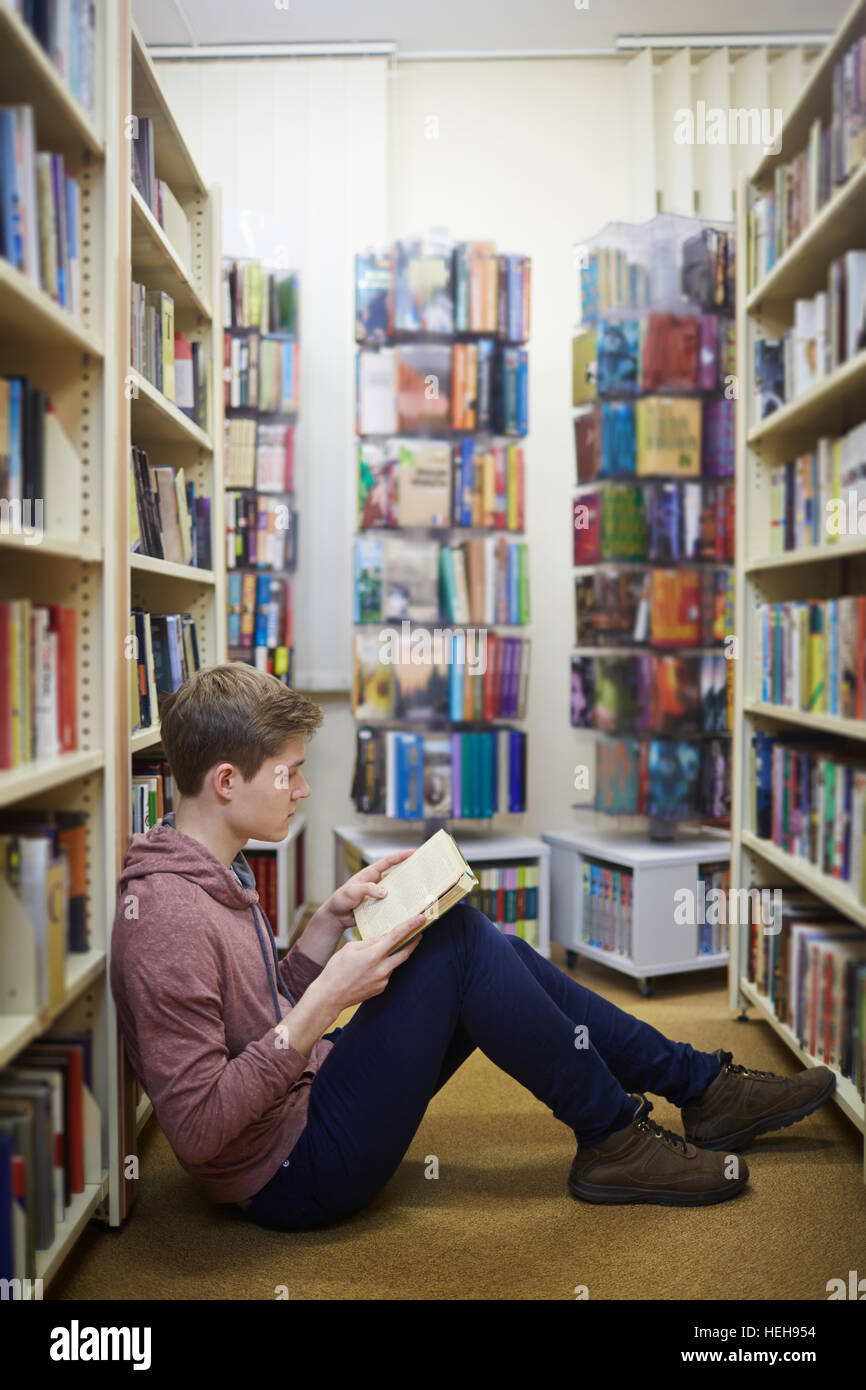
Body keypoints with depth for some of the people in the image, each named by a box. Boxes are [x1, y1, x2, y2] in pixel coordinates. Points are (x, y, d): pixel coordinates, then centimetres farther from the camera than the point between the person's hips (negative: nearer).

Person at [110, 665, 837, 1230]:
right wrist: (322, 1005, -26)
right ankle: (613, 1138, 0)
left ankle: (702, 1086, 15)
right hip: (298, 1175, -10)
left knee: (491, 950, 5)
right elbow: (197, 1128, -26)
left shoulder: (213, 872, 5)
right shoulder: (168, 919, -25)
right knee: (456, 940, -18)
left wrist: (332, 917, 1)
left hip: (305, 1103, 10)